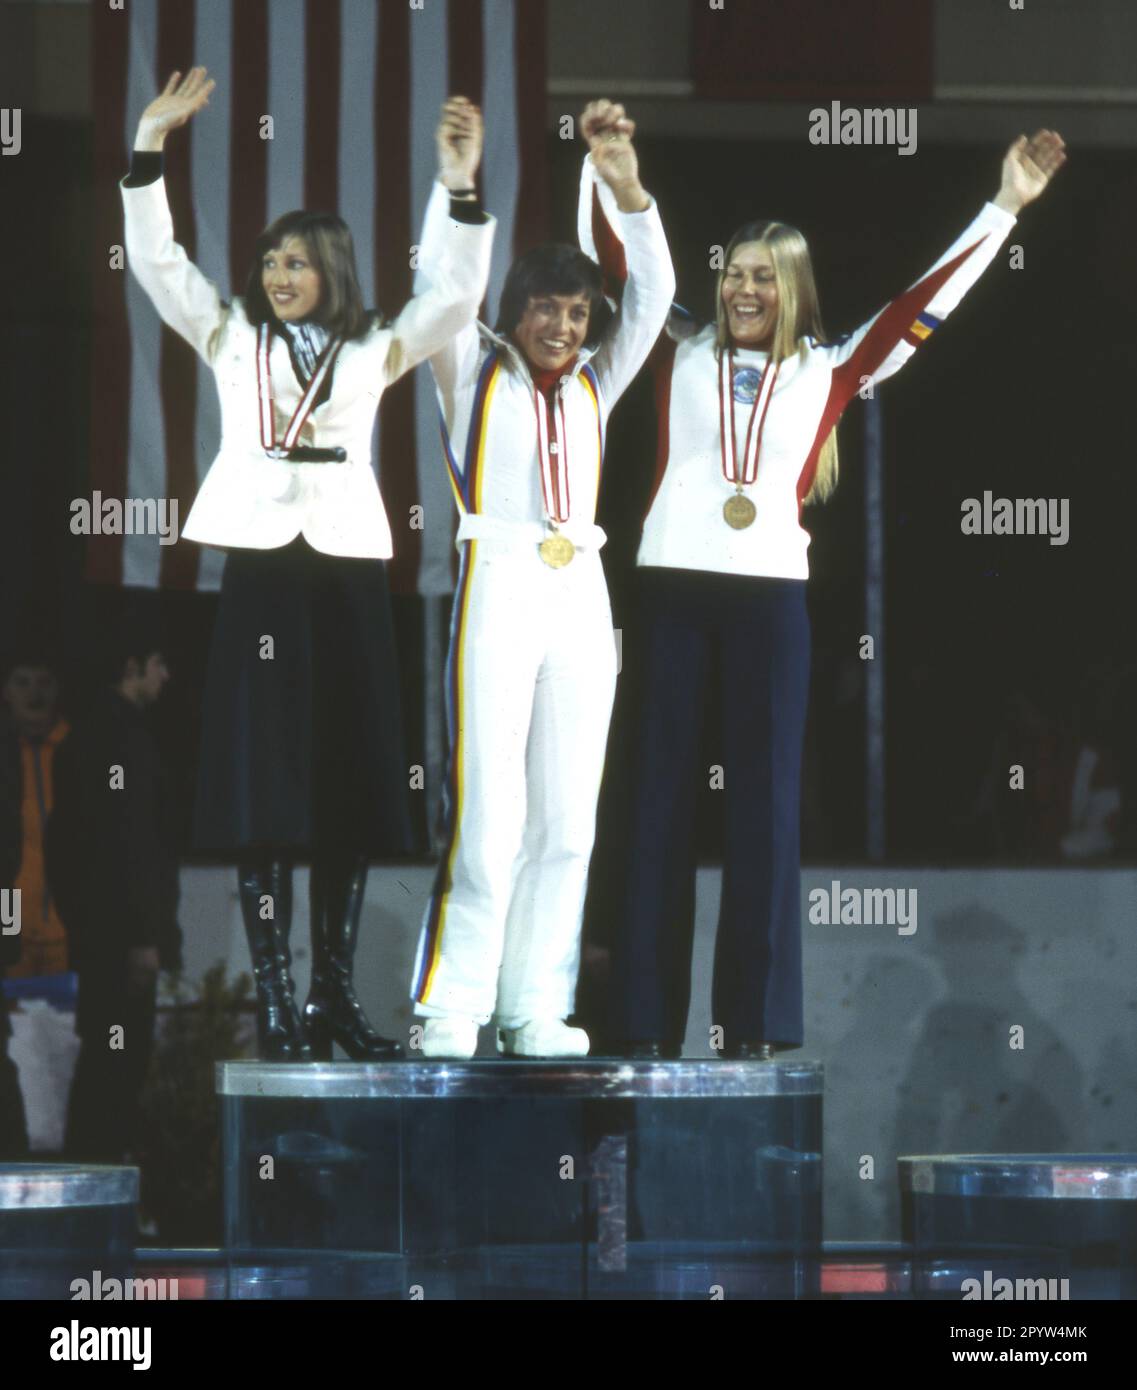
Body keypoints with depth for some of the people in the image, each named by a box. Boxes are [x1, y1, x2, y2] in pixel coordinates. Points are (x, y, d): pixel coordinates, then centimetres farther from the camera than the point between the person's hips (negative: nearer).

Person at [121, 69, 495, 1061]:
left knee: (350, 787, 1)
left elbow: (458, 293, 0)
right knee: (264, 783, -3)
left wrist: (460, 184, -12)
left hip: (349, 570, 1)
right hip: (261, 568, -1)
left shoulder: (374, 350, 10)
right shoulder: (231, 338, 11)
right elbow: (156, 260, 4)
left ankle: (335, 996, 7)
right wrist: (152, 145, -6)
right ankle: (274, 1000, -3)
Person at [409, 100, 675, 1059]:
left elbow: (654, 294, 6)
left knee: (566, 819, 2)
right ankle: (449, 1012, -9)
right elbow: (441, 283, -8)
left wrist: (626, 185, -7)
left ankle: (536, 1010, 6)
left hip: (581, 596, 5)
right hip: (497, 587, -5)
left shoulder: (593, 386, 16)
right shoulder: (474, 373, 7)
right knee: (489, 814, -12)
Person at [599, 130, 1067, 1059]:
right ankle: (647, 1022, 2)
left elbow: (925, 305, 12)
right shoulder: (681, 353, 10)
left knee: (765, 802, 0)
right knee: (660, 795, 1)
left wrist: (1006, 208, 12)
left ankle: (758, 1023, 1)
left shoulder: (828, 370, 10)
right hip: (672, 588, 0)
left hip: (770, 596, 0)